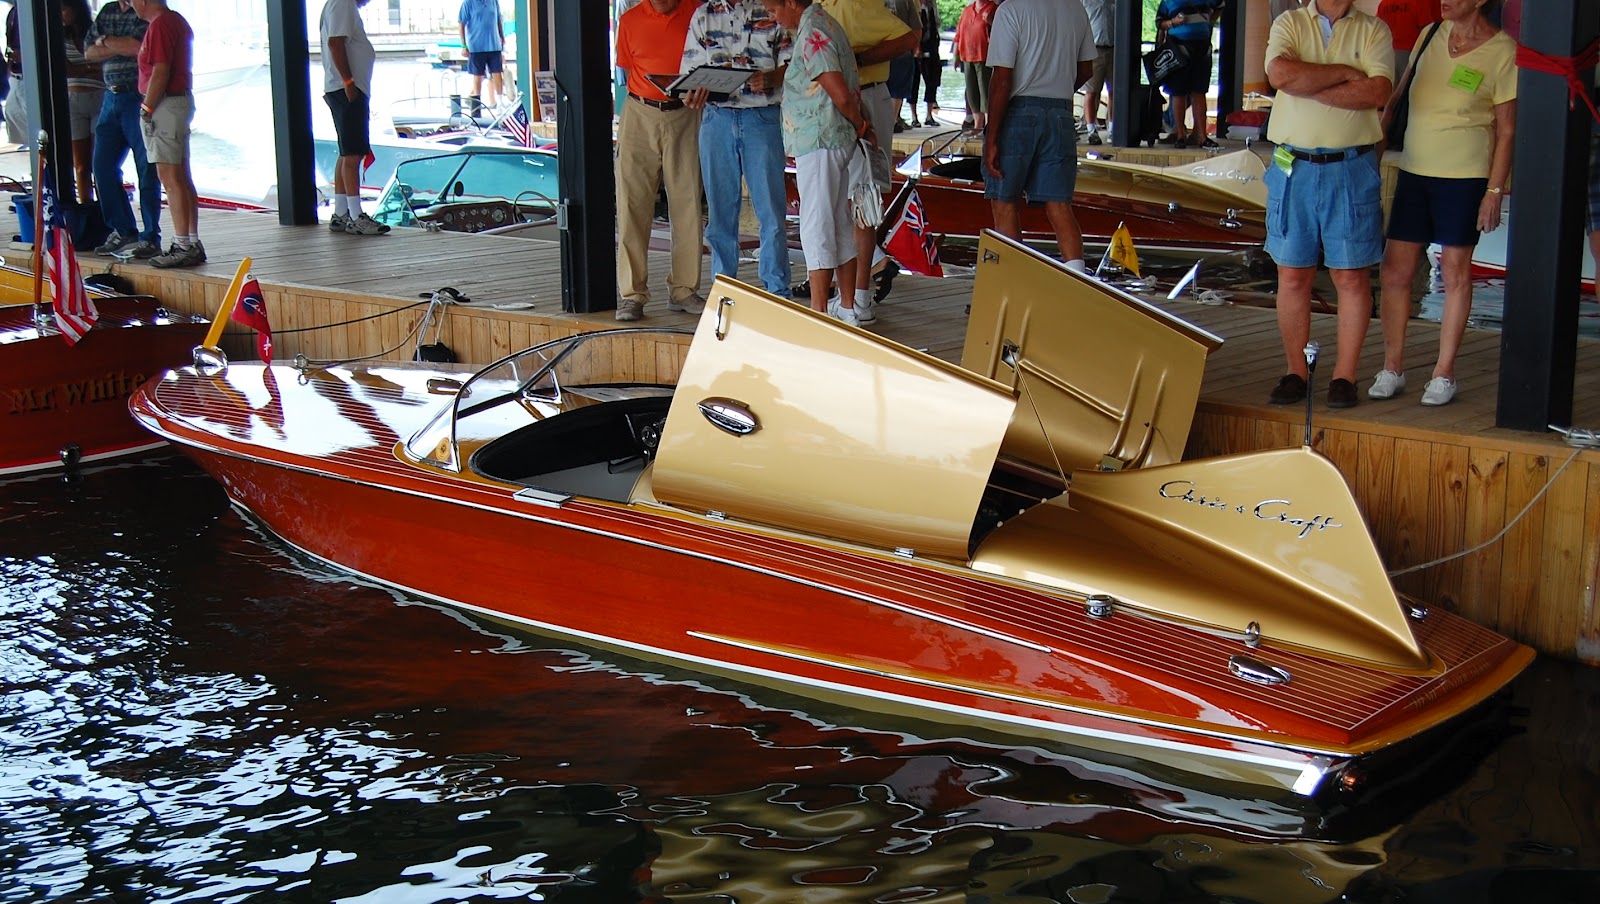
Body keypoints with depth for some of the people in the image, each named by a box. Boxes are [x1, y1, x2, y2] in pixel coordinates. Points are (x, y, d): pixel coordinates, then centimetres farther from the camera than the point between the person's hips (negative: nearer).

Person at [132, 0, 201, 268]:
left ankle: (184, 247, -10)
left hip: (165, 105, -10)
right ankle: (192, 244, 15)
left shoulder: (159, 25, -15)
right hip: (183, 99, 10)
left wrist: (147, 108, -14)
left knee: (170, 178, -9)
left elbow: (160, 73, -20)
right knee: (183, 178, 12)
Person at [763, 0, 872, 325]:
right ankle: (847, 308, 21)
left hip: (818, 143, -10)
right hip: (839, 141, 10)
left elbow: (840, 95, -21)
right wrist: (863, 125, 12)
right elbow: (850, 87, 17)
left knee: (816, 228, -8)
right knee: (841, 225, 14)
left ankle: (819, 312, -7)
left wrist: (859, 125, -6)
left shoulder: (812, 33, -16)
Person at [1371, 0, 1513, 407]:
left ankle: (1444, 374, 12)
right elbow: (1398, 92, 20)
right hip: (1414, 170, 5)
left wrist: (1494, 191, -9)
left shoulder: (1502, 52, -7)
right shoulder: (1431, 35, 7)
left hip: (1464, 176, -5)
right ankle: (1392, 369, 13)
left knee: (1456, 274, 3)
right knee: (1394, 271, 2)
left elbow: (1506, 131, -6)